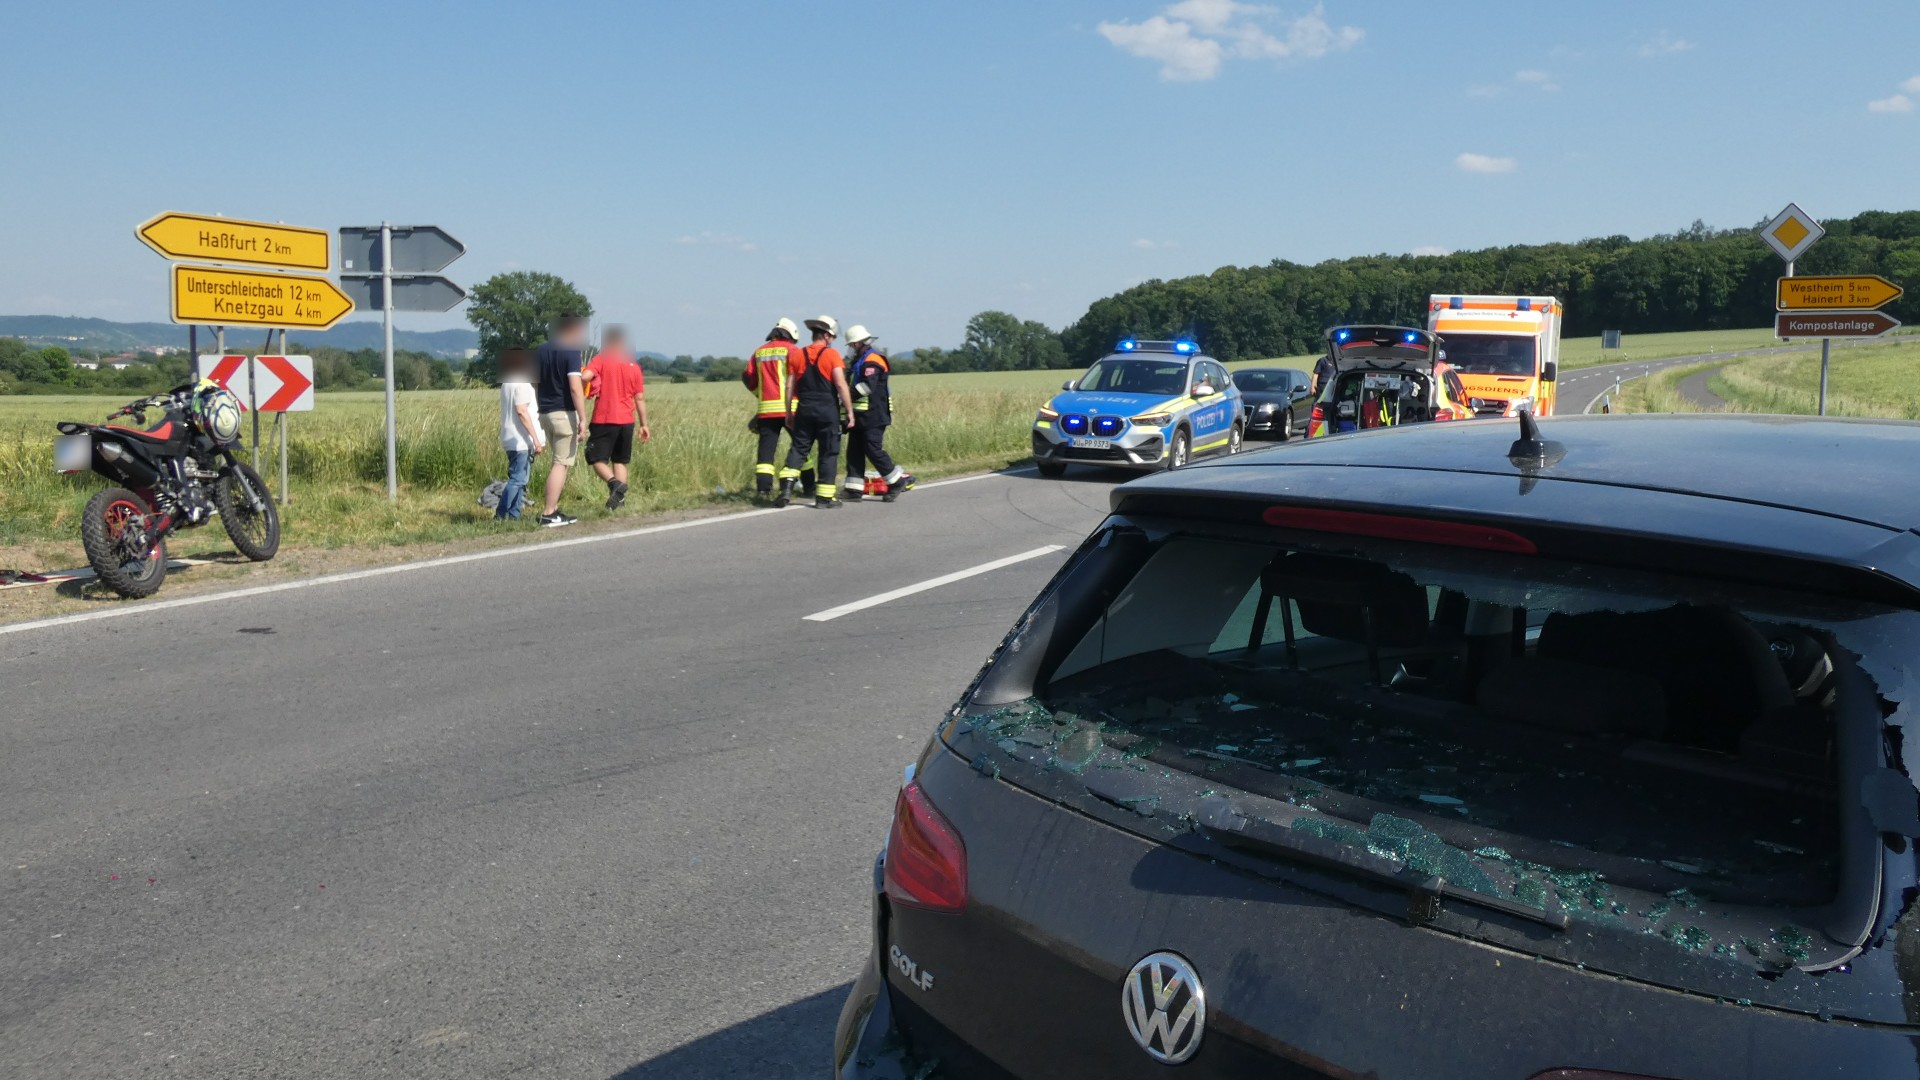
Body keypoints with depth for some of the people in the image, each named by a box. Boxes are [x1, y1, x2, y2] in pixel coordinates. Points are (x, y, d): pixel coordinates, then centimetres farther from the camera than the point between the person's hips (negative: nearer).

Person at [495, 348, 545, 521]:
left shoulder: (507, 383, 17)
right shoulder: (521, 383, -12)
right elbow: (521, 410, -19)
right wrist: (536, 439, -19)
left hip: (513, 440, 10)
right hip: (521, 441, -10)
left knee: (518, 480, 12)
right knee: (518, 480, -10)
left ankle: (513, 516, 11)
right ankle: (500, 516, -12)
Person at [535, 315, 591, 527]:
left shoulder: (540, 352, 13)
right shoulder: (571, 352, -11)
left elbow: (535, 384, 16)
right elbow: (575, 387, -18)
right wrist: (583, 419, -18)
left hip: (545, 413, 8)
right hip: (564, 413, -8)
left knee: (559, 461, 18)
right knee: (561, 463, -4)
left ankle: (554, 508, 17)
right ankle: (549, 515, -4)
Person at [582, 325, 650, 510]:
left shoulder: (601, 360, -4)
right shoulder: (634, 366, 6)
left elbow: (585, 376, -22)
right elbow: (640, 398, 7)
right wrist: (643, 424, 13)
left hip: (604, 420, -4)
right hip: (627, 421, 4)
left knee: (596, 459, 3)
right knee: (620, 461, 14)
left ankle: (614, 483, -22)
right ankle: (620, 496, 6)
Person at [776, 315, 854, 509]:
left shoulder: (798, 356, 7)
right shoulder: (832, 354, -6)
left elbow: (789, 387, 7)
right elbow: (841, 386, -12)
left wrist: (788, 414, 15)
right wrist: (850, 412, -7)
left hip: (804, 411, 4)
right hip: (827, 411, -4)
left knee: (797, 449, 11)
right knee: (828, 453, 4)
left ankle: (786, 487, -6)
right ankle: (824, 498, 6)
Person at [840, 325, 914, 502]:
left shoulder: (872, 360, -14)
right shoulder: (860, 359, 20)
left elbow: (867, 386, -25)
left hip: (873, 416, -10)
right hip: (860, 415, 10)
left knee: (874, 450, -10)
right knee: (854, 451, 6)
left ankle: (899, 481, 2)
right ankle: (854, 489, 7)